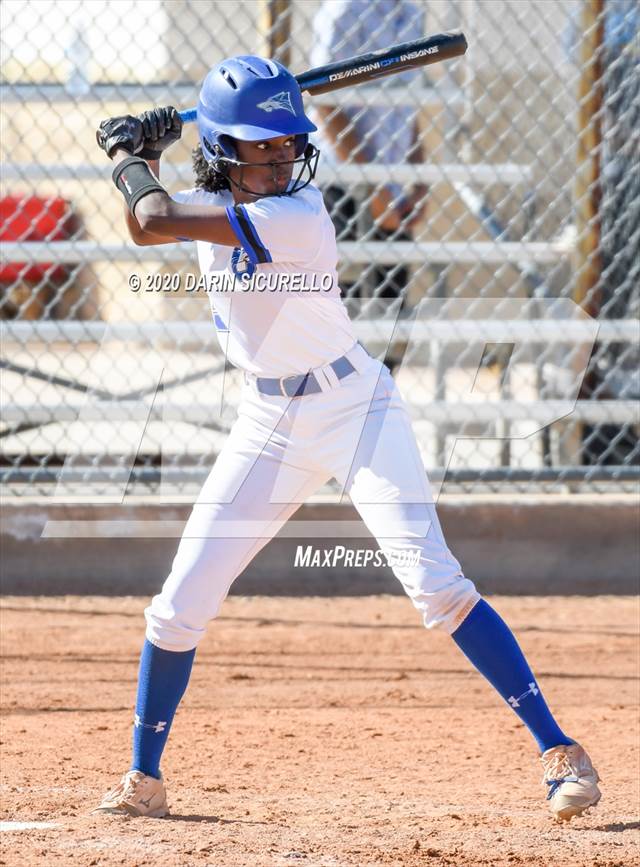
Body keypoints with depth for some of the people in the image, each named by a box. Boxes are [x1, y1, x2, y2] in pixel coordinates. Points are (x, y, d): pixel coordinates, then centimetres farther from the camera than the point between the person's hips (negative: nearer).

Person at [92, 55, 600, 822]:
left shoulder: (294, 217, -25)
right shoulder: (216, 202, 0)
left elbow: (156, 222, -26)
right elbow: (148, 226, 21)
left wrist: (130, 160, -7)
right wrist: (141, 157, 4)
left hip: (355, 410, -7)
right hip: (269, 426, 7)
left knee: (434, 582, -18)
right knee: (180, 607, 3)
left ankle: (557, 750, -13)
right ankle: (144, 780, 19)